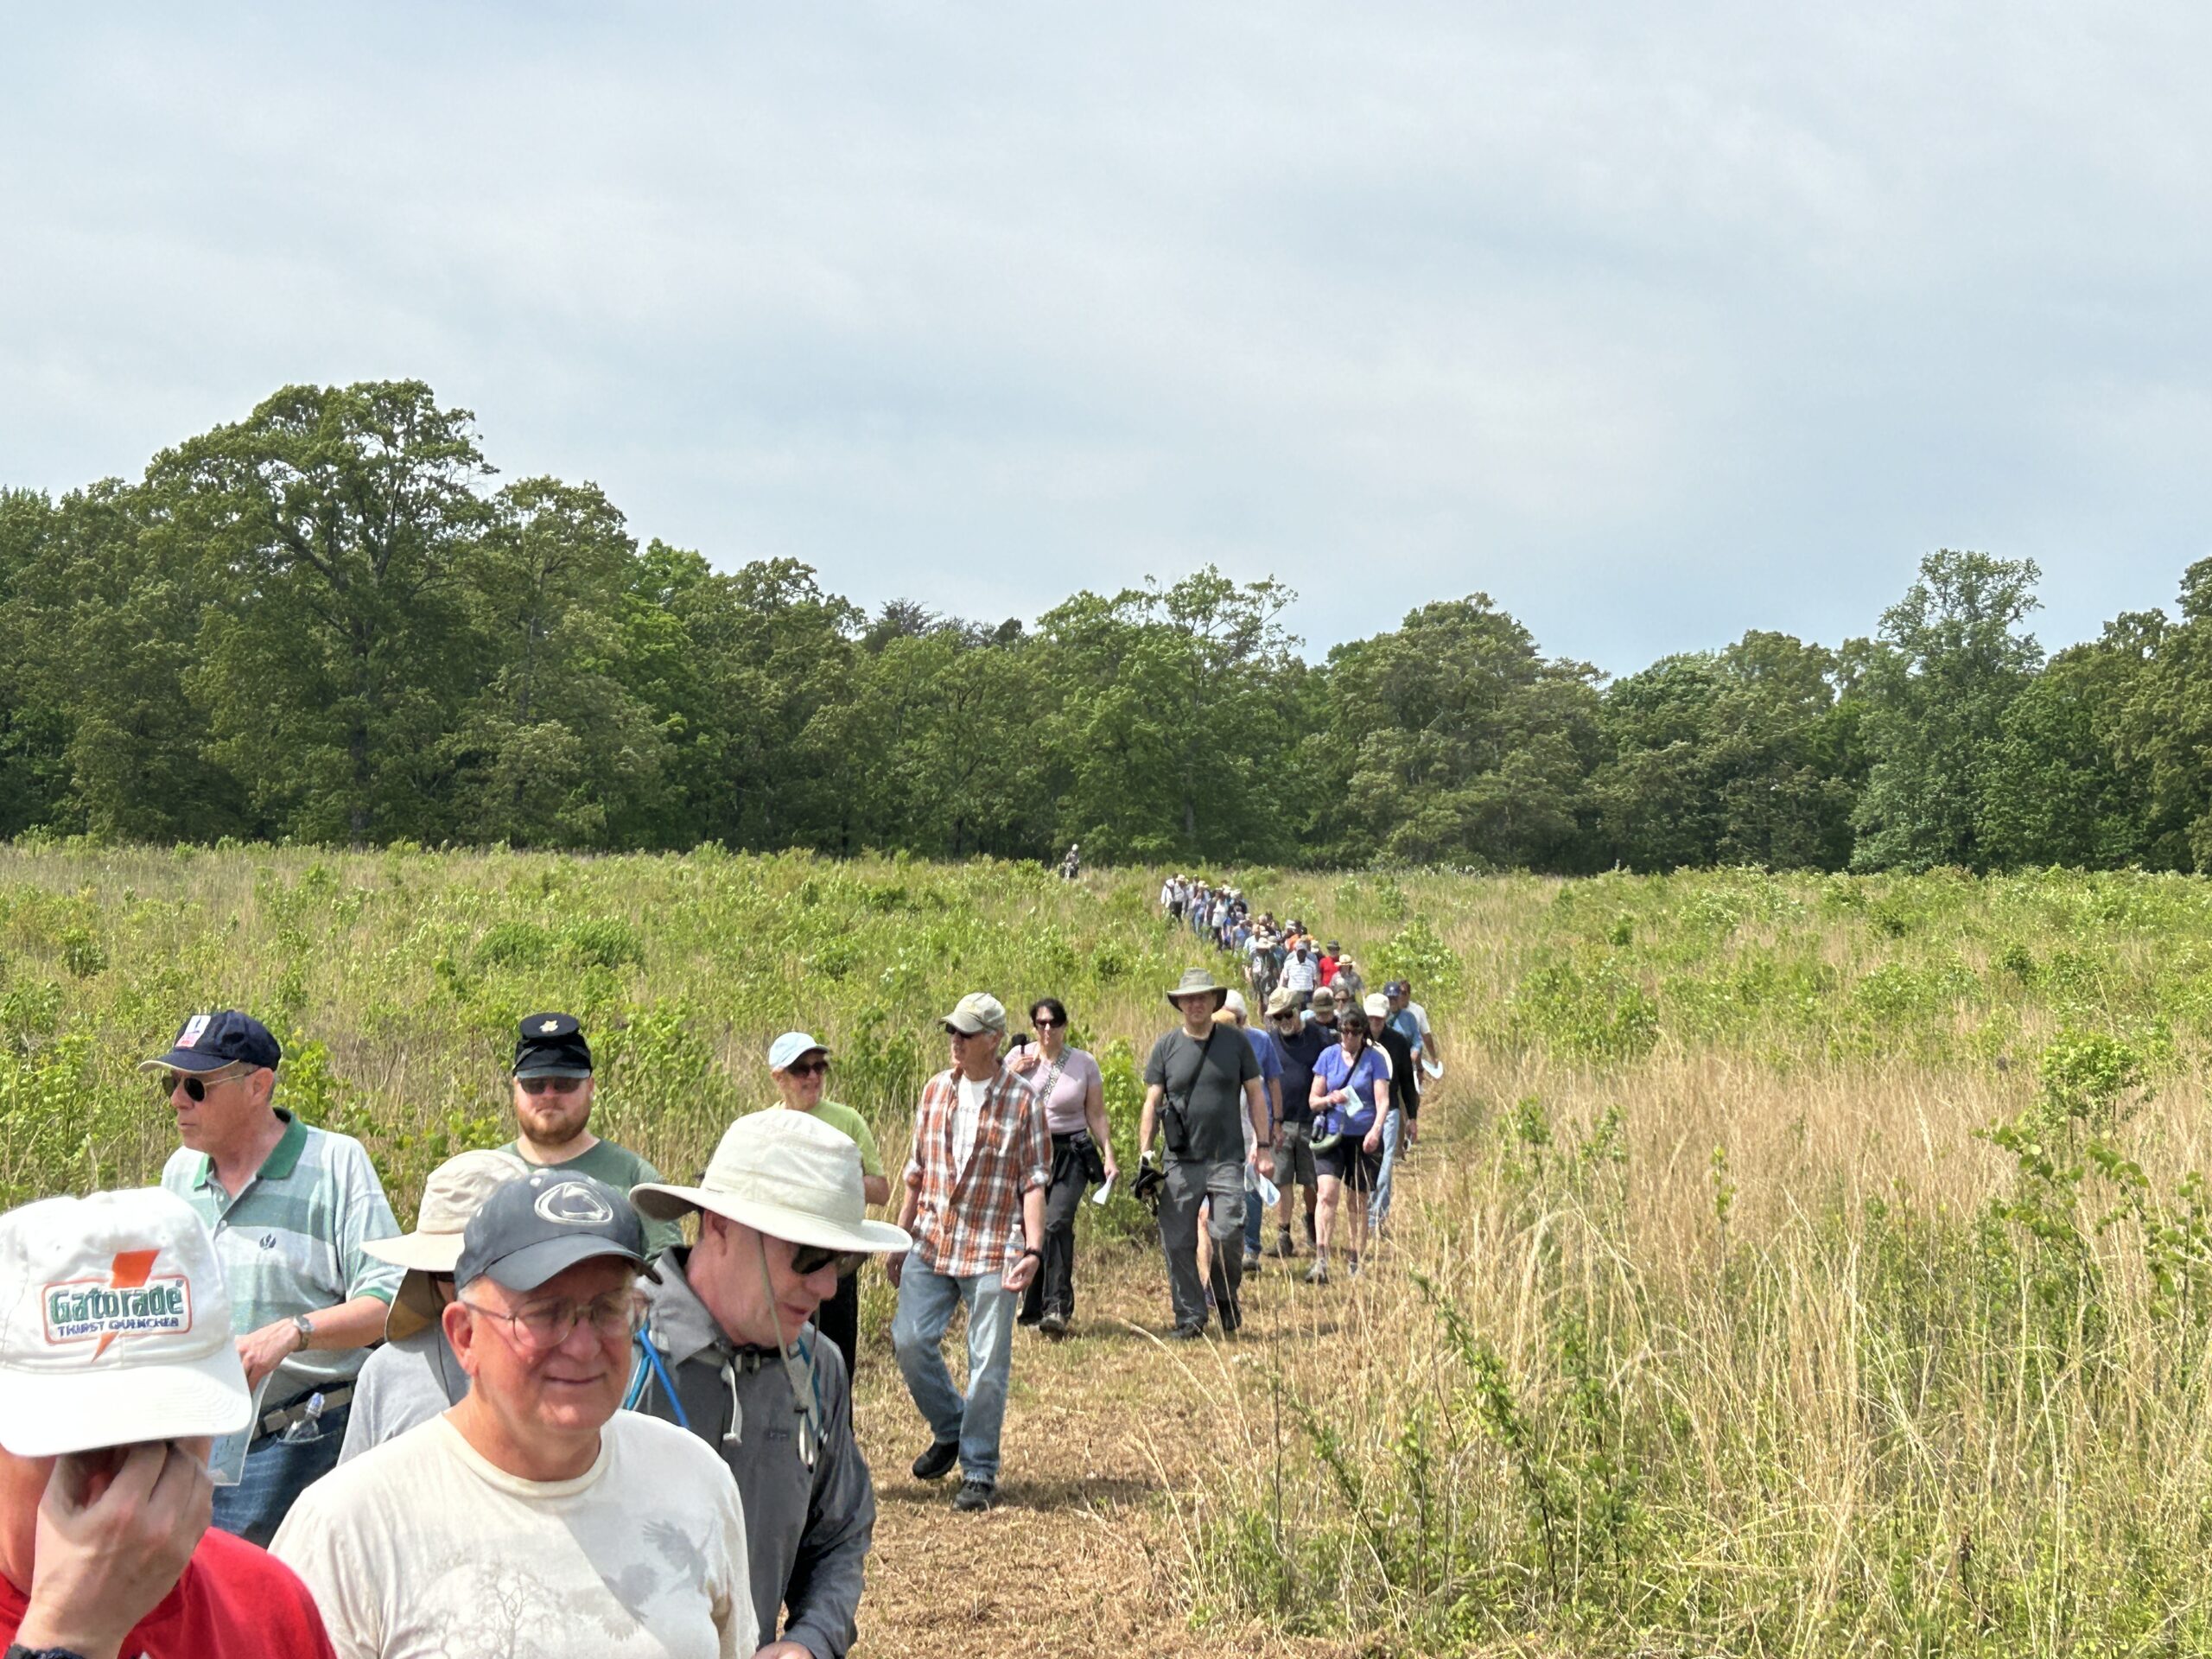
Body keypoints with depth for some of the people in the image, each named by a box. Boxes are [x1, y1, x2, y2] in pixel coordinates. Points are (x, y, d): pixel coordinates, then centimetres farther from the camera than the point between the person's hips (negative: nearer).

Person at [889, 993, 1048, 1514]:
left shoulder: (1020, 1100, -3)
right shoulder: (936, 1090, 9)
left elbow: (1034, 1181, -4)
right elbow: (917, 1171, 15)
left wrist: (1034, 1249, -14)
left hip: (993, 1250, -4)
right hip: (931, 1242, 4)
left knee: (987, 1363, -1)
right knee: (910, 1339, -4)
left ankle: (979, 1473, 11)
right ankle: (948, 1430, 22)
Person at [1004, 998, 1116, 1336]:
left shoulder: (1085, 1064, 5)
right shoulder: (1019, 1057, 7)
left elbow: (1096, 1115, 8)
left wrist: (1109, 1156, -2)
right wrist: (1011, 1074, -5)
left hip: (1070, 1154, -2)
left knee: (1057, 1224, -19)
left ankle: (1057, 1308, -23)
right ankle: (1033, 1308, 13)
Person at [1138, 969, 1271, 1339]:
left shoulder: (1235, 1043, 6)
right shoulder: (1166, 1046, 6)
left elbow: (1255, 1097, 12)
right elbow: (1152, 1103, 7)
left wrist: (1263, 1147, 5)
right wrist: (1144, 1152, -1)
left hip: (1227, 1158, -1)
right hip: (1180, 1160, 1)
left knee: (1227, 1233, -13)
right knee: (1177, 1243, 0)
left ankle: (1225, 1296, 15)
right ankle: (1189, 1317, 11)